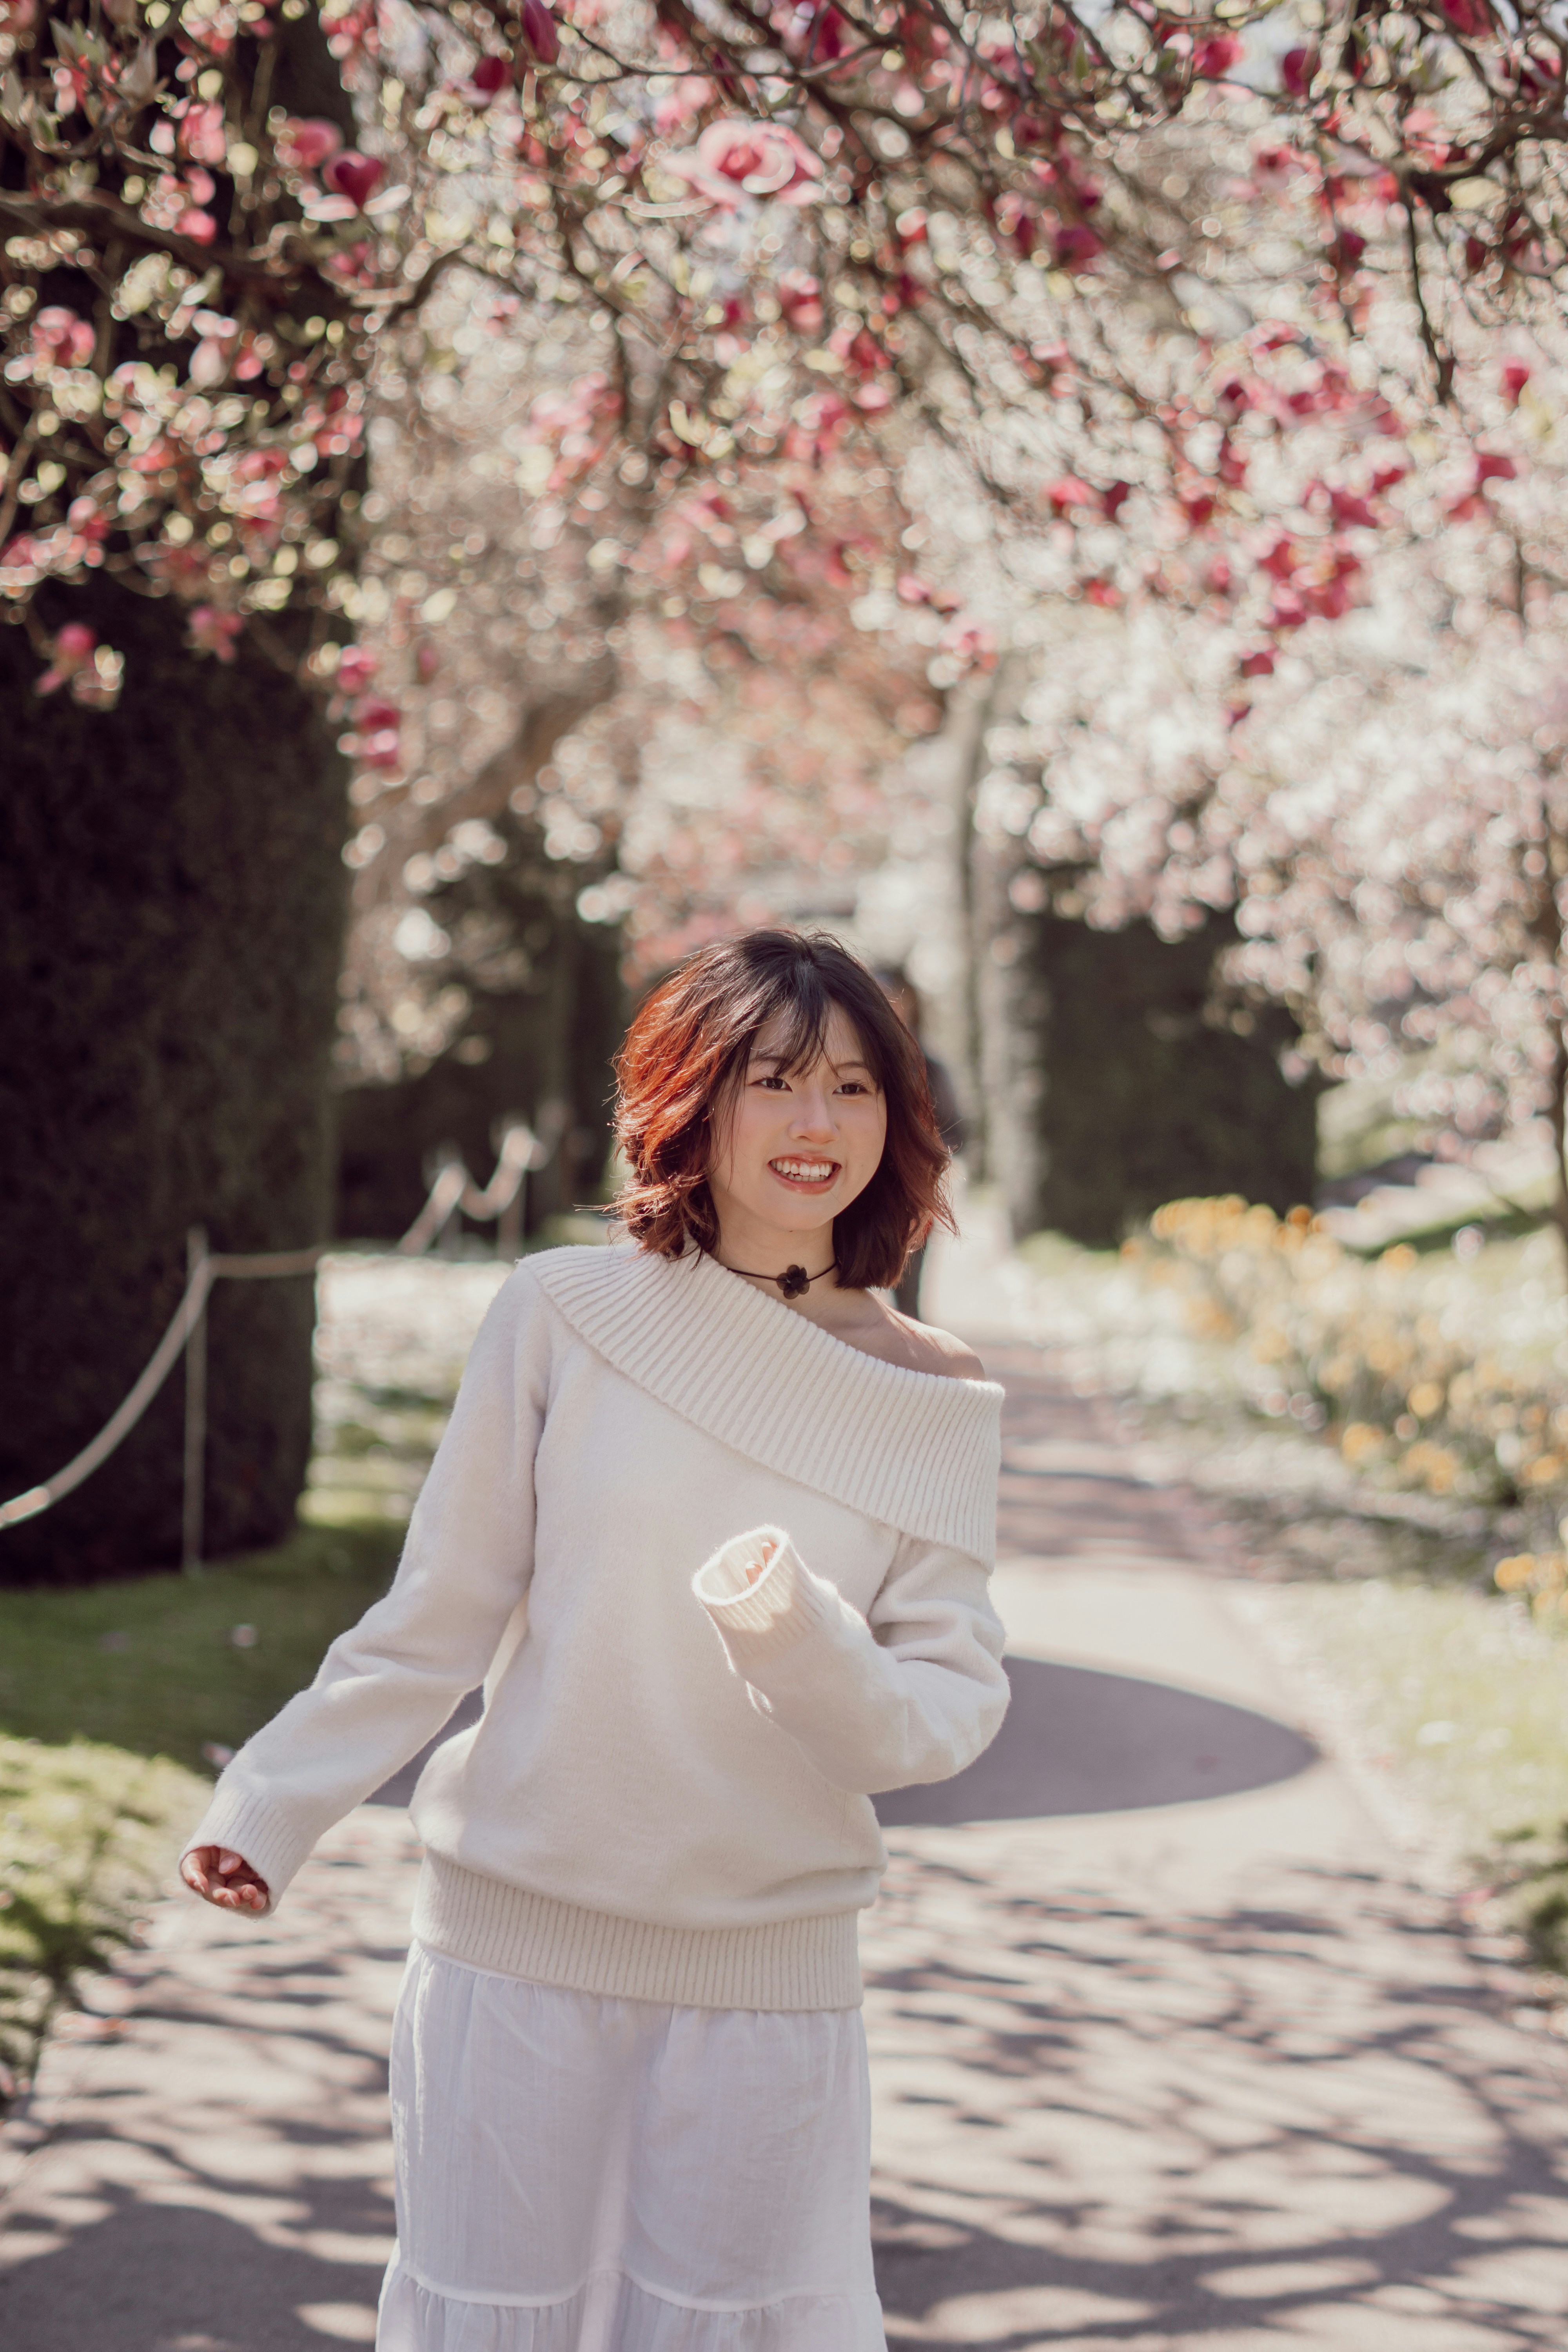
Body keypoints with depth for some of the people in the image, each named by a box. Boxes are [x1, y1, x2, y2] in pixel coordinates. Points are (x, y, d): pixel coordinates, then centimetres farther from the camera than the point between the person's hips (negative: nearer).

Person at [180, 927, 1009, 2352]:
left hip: (769, 1969, 1)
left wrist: (808, 1650, -23)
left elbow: (955, 1710, -4)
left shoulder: (935, 1405, 0)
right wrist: (270, 1809, -1)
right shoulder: (565, 1314, -4)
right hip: (519, 1937, -1)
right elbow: (435, 1622, 2)